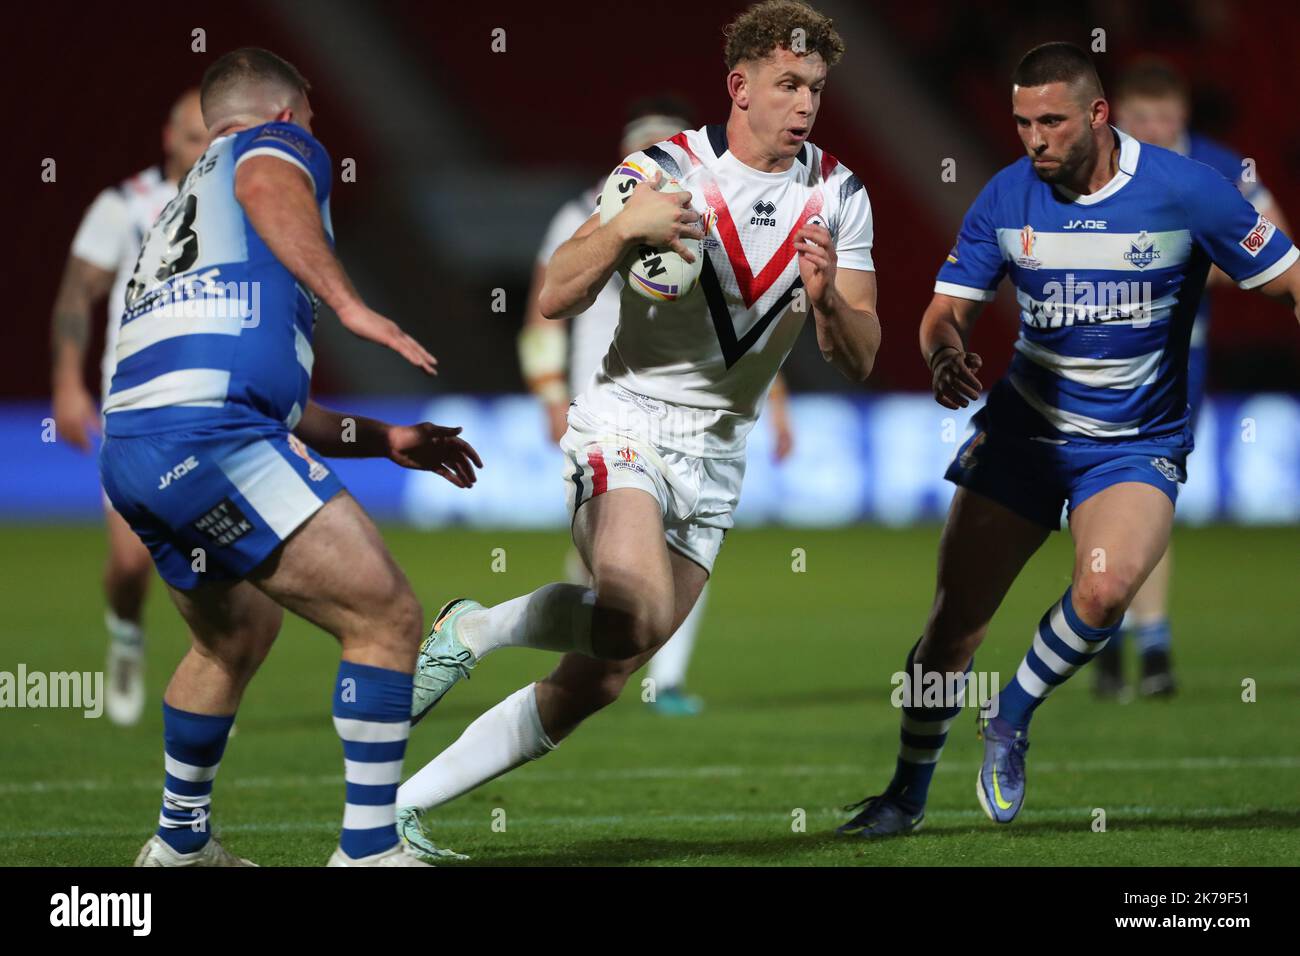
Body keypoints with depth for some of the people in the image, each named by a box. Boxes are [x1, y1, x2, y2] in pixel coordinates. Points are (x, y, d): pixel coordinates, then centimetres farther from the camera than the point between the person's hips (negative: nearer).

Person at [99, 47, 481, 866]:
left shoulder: (182, 206, 36)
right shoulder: (278, 145, 13)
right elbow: (265, 186, -16)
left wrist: (382, 439, 36)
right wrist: (347, 302, -21)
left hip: (128, 451, 9)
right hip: (209, 437, -9)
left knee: (240, 632, 32)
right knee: (387, 618, -7)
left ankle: (179, 842, 44)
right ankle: (369, 850, -9)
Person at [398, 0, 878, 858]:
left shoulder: (839, 196, 2)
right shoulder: (666, 171, -9)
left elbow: (860, 361, 0)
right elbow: (557, 298, -12)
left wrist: (827, 299, -21)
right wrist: (623, 227, -29)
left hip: (716, 458, 5)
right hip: (628, 425, -5)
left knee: (599, 683, 0)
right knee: (636, 615, -34)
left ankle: (406, 804, 9)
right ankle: (479, 628, -7)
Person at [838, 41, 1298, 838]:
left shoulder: (1185, 190, -14)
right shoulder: (1008, 197, -5)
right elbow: (948, 309, 0)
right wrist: (946, 355, -23)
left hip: (1137, 442, -3)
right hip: (1024, 429, 3)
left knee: (1104, 591, -29)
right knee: (957, 618, -1)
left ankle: (1013, 718, 0)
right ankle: (908, 793, 20)